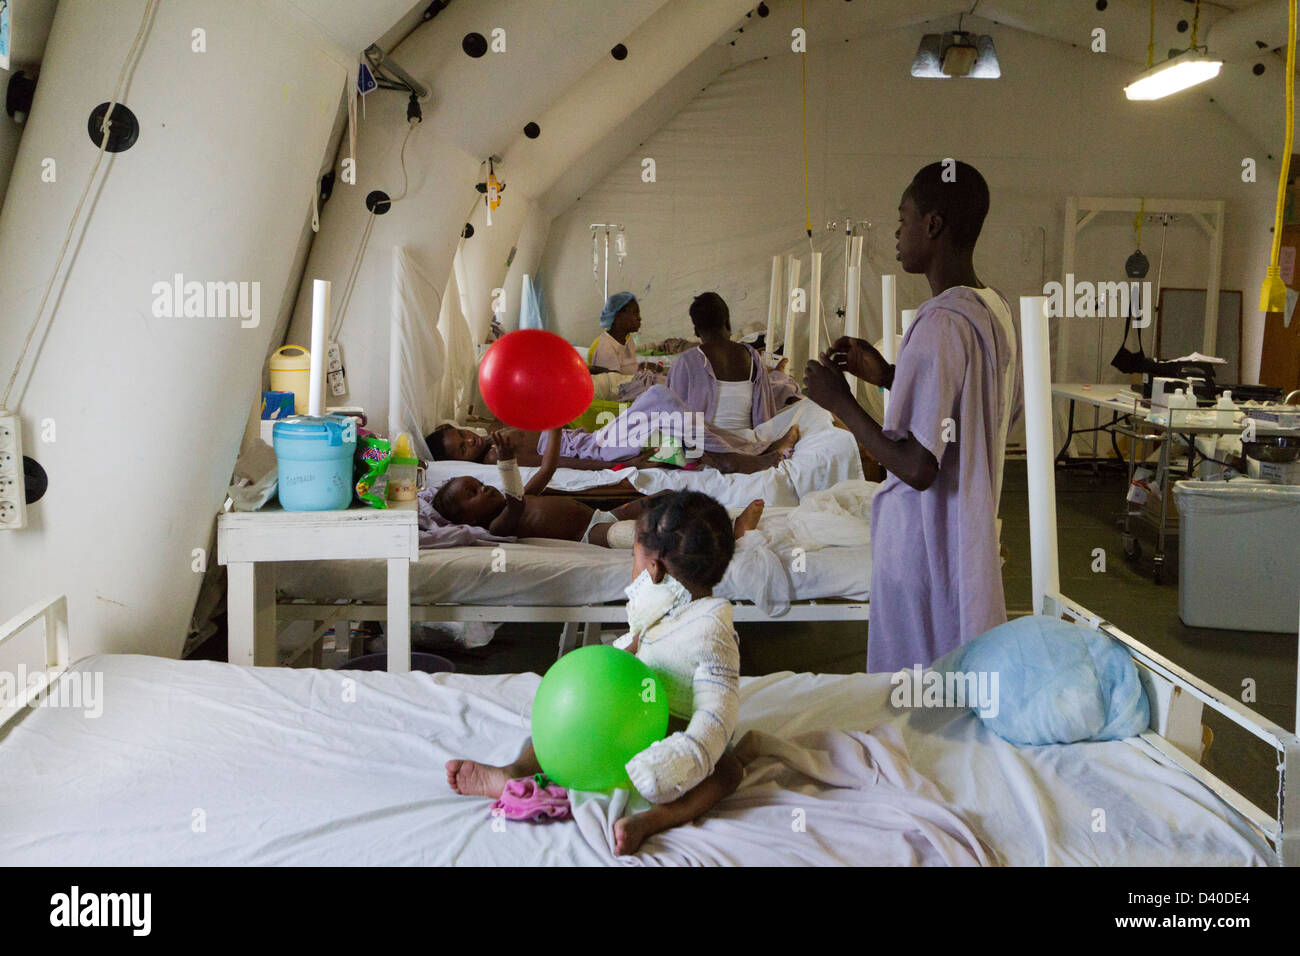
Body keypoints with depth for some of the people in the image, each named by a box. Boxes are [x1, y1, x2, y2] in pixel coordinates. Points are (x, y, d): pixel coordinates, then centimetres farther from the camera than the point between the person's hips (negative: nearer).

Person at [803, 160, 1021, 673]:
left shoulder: (939, 325, -24)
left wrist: (839, 401, -15)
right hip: (972, 533, 10)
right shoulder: (996, 310, 6)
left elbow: (918, 467, -27)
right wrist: (890, 376, 12)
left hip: (926, 545, -10)